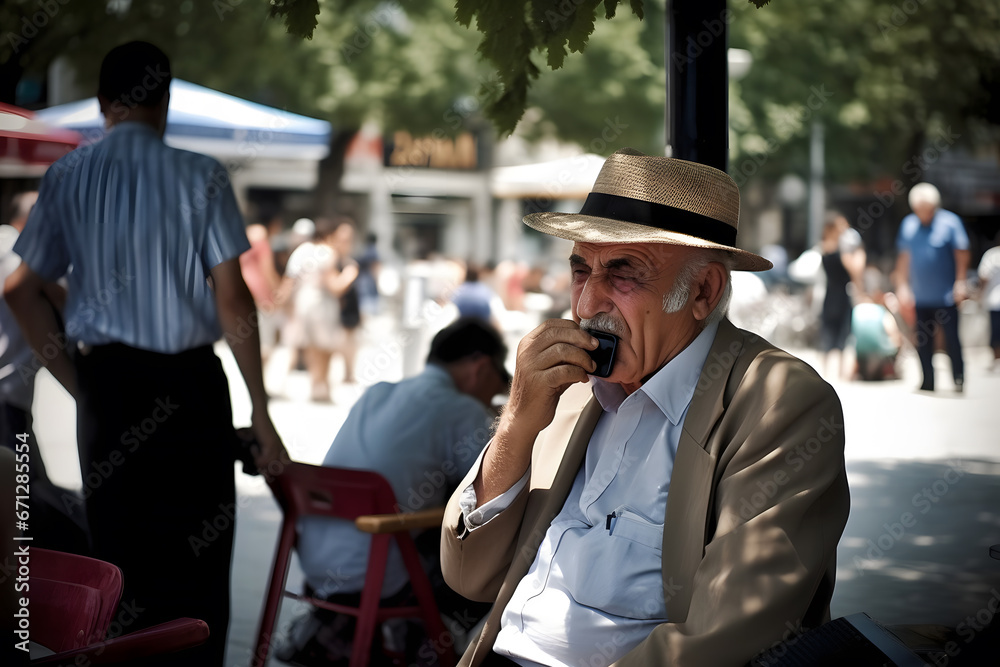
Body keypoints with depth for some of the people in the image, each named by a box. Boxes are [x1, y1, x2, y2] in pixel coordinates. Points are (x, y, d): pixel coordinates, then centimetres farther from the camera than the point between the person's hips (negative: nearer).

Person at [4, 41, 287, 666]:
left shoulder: (66, 177, 4)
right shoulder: (199, 175, -6)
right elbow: (231, 298, -9)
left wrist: (78, 383, 11)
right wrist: (260, 408, -3)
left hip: (104, 381, 3)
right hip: (188, 382, -3)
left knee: (117, 559, 13)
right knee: (196, 566, 5)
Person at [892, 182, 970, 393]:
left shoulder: (950, 222, -4)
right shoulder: (908, 224, 7)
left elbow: (962, 254, -2)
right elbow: (903, 257, 13)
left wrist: (960, 283, -6)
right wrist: (902, 286, 11)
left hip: (946, 296, -4)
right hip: (920, 296, 4)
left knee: (952, 338, -4)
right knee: (923, 341, 7)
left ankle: (959, 378, 9)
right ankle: (928, 381, 16)